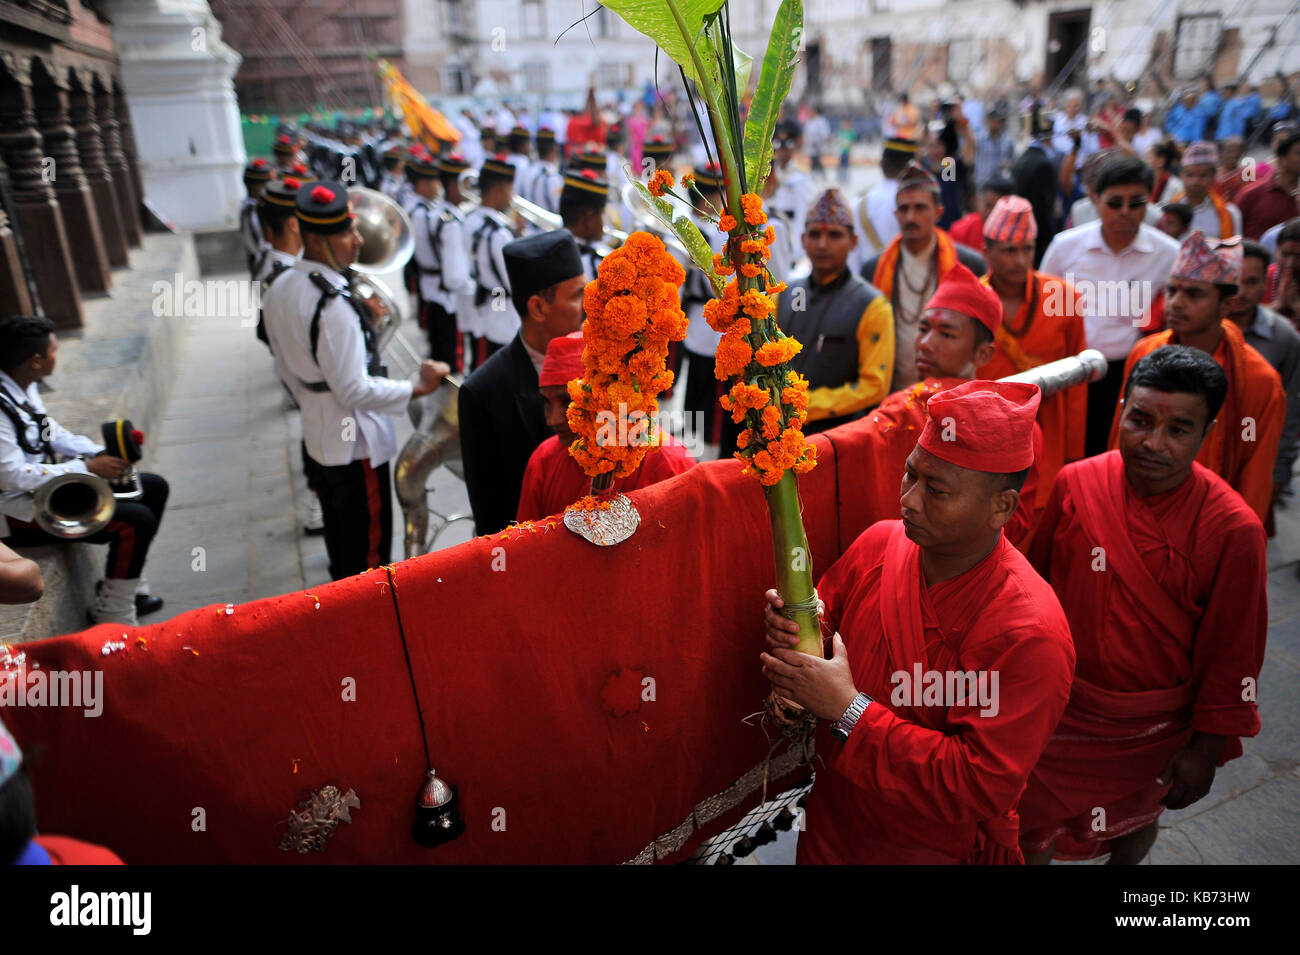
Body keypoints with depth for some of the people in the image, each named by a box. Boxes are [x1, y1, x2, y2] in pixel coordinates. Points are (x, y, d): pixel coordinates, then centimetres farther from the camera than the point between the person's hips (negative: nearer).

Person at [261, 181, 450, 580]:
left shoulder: (279, 290, 3)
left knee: (340, 546, 24)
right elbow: (356, 391, -27)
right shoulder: (334, 305, -27)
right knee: (368, 552, 6)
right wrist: (416, 386, -19)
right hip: (356, 447, -9)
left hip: (317, 439, 9)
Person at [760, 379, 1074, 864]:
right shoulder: (878, 543, -12)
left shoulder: (1029, 635, -29)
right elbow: (825, 619, 3)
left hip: (939, 850, -4)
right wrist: (795, 624, -21)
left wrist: (849, 711, -31)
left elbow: (980, 789, -29)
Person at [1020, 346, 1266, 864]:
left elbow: (1232, 656, -10)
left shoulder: (1233, 529, -19)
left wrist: (1206, 749, -4)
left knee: (1135, 820, 26)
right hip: (1061, 706, 1)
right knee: (1033, 827, 13)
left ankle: (1122, 862, 56)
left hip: (1153, 725, 0)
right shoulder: (1074, 483, -14)